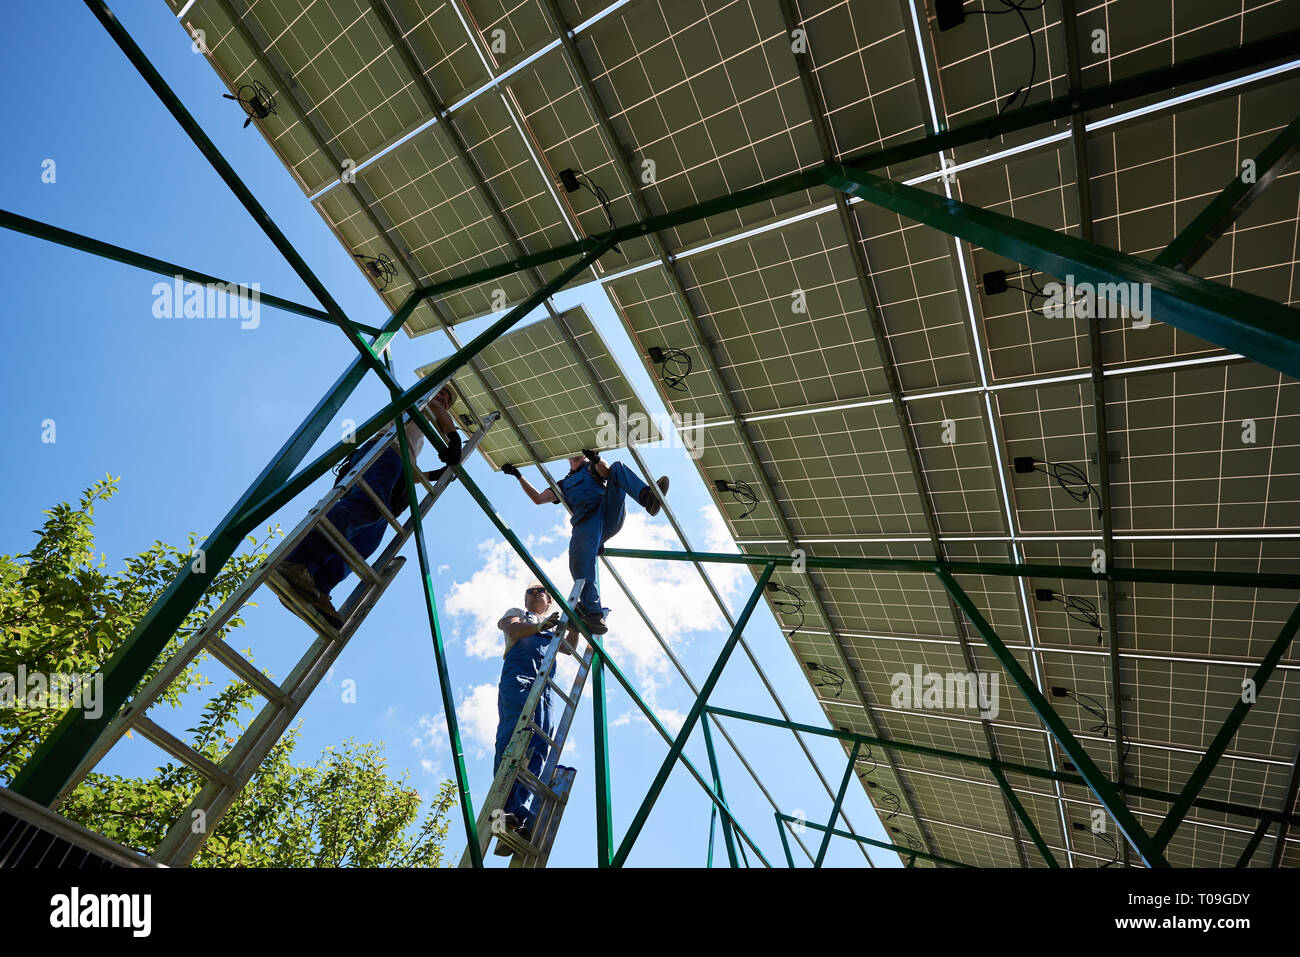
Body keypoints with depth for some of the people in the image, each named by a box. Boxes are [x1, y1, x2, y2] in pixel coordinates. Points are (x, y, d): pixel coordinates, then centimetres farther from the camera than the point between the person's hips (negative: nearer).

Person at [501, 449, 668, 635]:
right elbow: (538, 499, 31)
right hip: (586, 523, 1)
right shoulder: (564, 484, 39)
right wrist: (518, 476, 26)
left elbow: (605, 472, 8)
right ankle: (592, 613, -38)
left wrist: (597, 459, -15)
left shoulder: (592, 468, 33)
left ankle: (648, 498, -46)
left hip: (610, 513, 0)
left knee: (618, 468, -21)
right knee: (579, 561, -31)